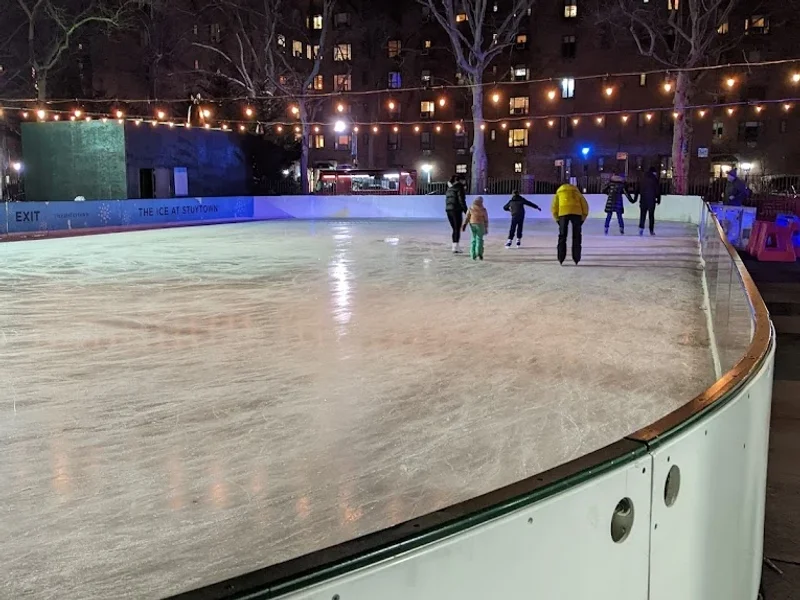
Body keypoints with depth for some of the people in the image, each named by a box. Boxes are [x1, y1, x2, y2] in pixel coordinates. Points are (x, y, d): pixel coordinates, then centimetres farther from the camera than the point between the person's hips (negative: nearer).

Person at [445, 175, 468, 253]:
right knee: (457, 229, -6)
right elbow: (462, 200, -11)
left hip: (449, 210, 7)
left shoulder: (449, 189, 16)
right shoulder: (459, 188, -6)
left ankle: (456, 246, 13)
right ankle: (455, 247, -13)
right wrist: (466, 211, -8)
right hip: (456, 210, -7)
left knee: (454, 229, 13)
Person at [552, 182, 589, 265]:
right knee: (576, 236, 11)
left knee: (562, 236, 10)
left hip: (563, 212, -1)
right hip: (576, 212, 1)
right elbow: (585, 205, 18)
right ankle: (576, 259, 8)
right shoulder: (577, 192, 31)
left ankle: (561, 259, 7)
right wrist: (583, 218, 21)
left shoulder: (559, 192, 29)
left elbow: (554, 207, 13)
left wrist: (557, 219, 19)